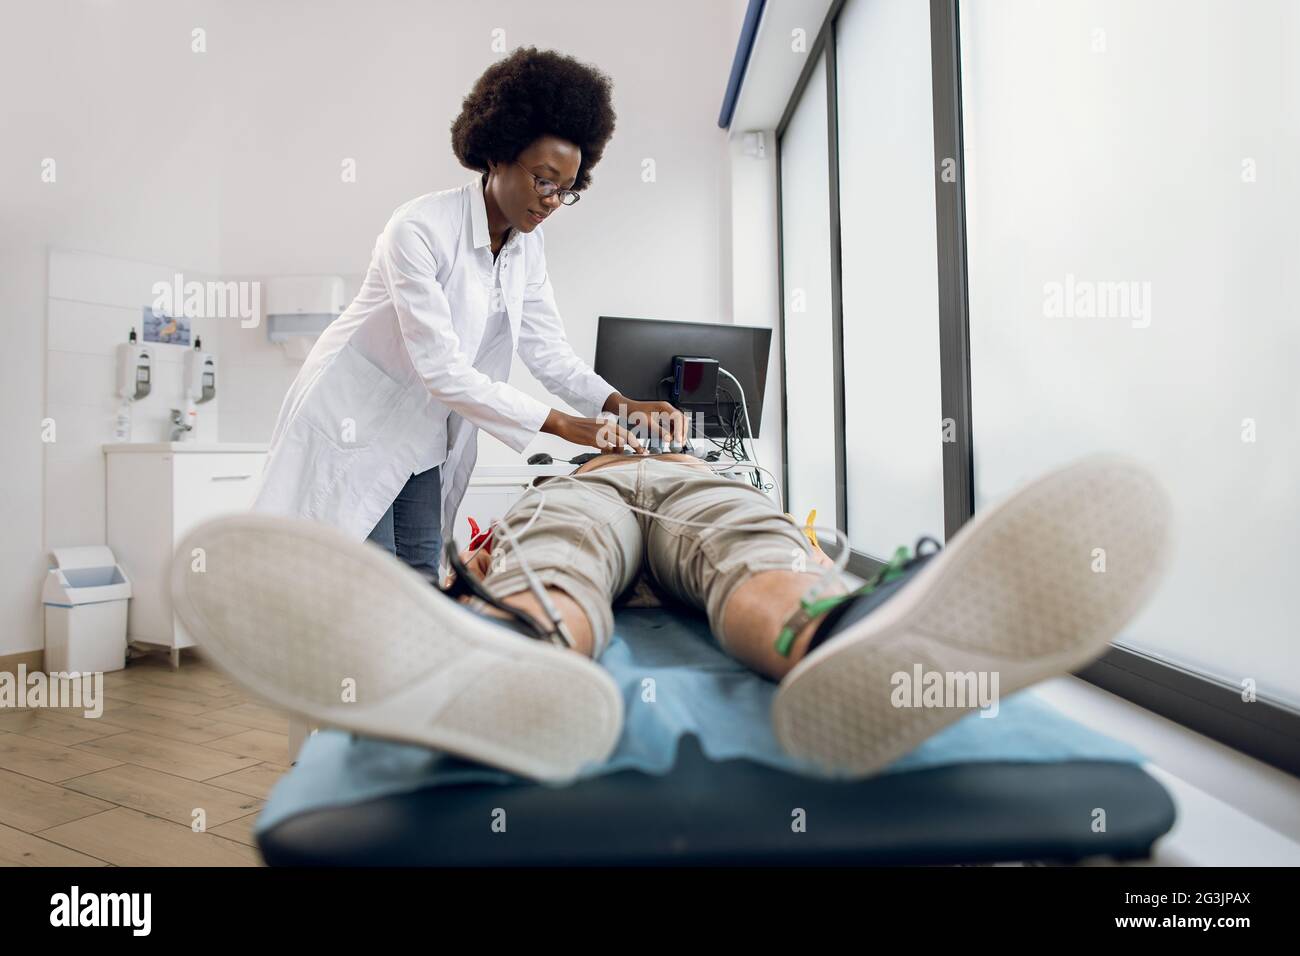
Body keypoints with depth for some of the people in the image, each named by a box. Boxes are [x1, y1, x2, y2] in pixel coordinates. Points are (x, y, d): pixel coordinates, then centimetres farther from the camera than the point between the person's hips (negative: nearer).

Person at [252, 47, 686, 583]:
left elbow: (547, 348, -1)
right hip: (356, 423, -6)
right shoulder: (420, 229, -23)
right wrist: (560, 424, -30)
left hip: (428, 436, 7)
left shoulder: (528, 246, 0)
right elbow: (441, 367, -28)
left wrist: (622, 406, -17)